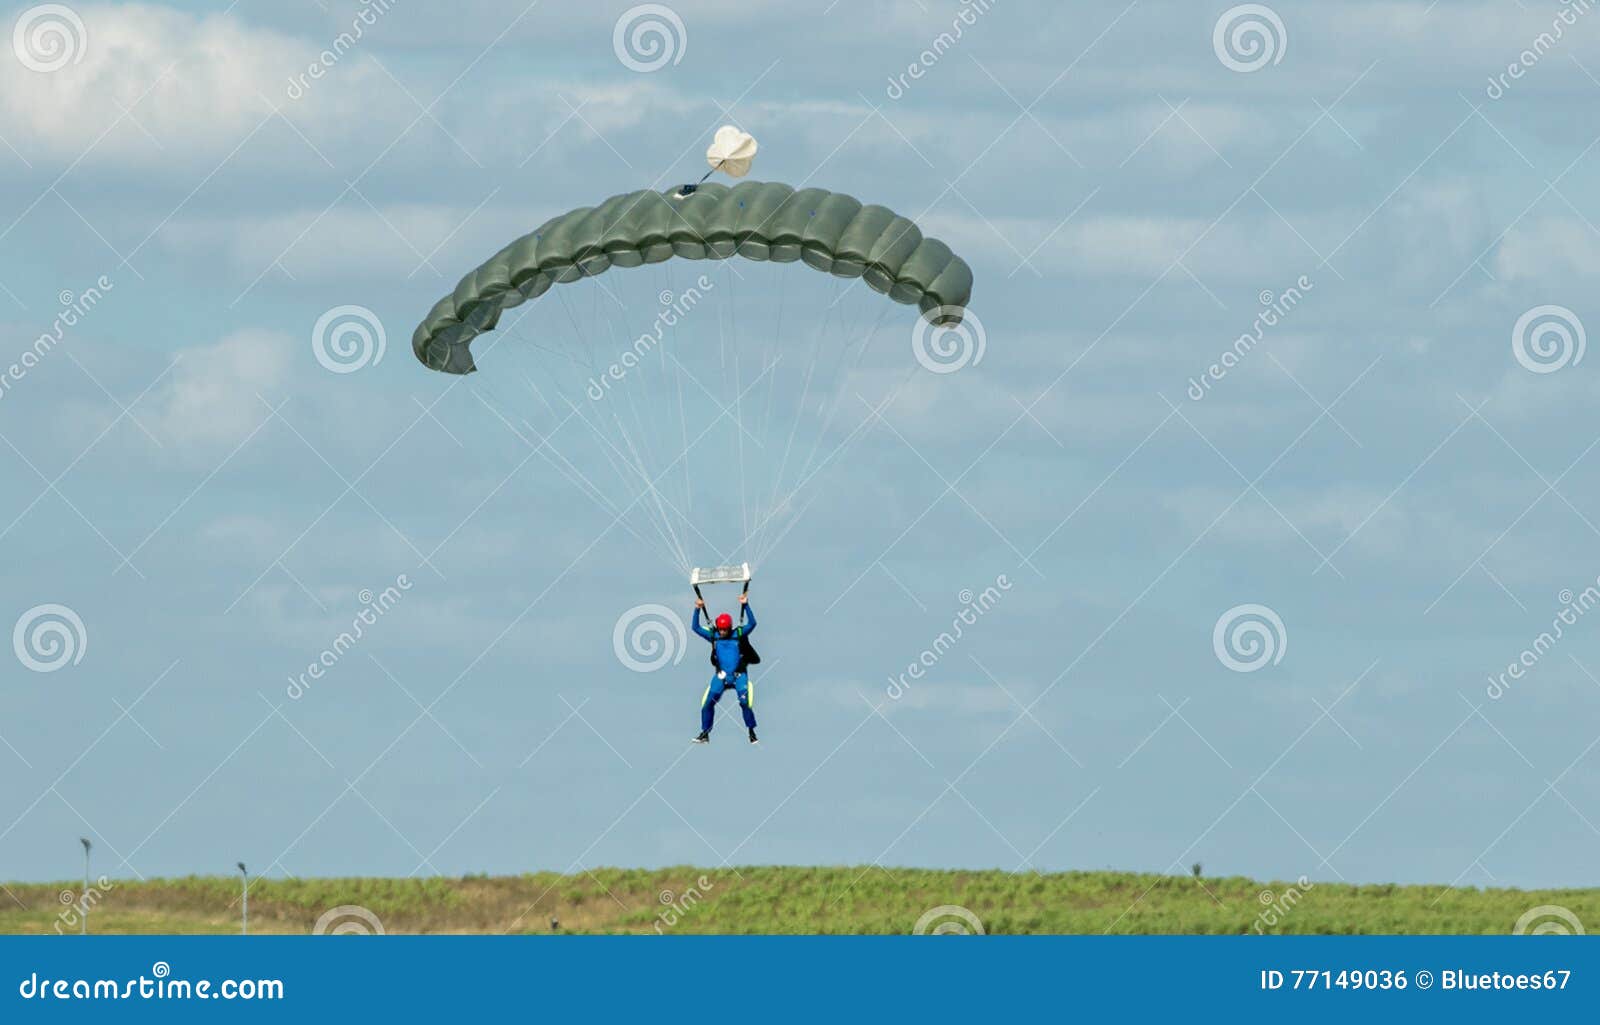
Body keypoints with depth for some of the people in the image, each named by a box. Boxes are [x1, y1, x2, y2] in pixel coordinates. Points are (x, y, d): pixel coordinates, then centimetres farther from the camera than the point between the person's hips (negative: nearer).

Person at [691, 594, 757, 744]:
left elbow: (752, 623, -13)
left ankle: (752, 733, 0)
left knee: (745, 702, -17)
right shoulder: (713, 636, 3)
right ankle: (705, 734, 10)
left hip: (739, 675, -3)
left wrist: (745, 605, -21)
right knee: (708, 703, -4)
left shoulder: (738, 634, -3)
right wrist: (697, 610, -8)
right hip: (721, 675, 3)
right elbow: (696, 627, 2)